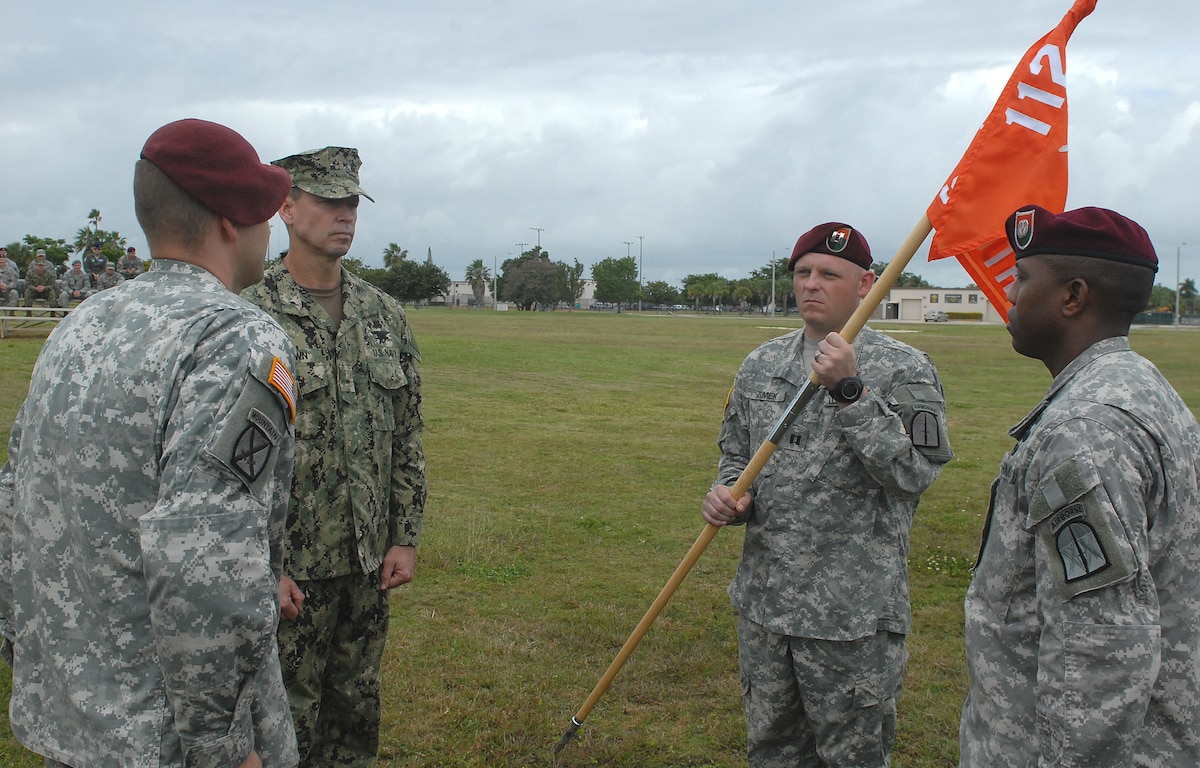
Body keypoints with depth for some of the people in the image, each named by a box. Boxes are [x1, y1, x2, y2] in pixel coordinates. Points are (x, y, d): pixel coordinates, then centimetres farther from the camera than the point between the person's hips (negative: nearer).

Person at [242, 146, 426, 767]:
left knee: (356, 710, 18)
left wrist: (405, 537, 6)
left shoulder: (384, 314, 6)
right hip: (288, 566, -5)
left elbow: (408, 434, 9)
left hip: (369, 560, 5)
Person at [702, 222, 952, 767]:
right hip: (763, 600, 5)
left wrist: (849, 393, -23)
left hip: (852, 615, -4)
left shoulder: (905, 370, -7)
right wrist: (728, 495, -5)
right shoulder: (762, 365, 8)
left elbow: (914, 473, -17)